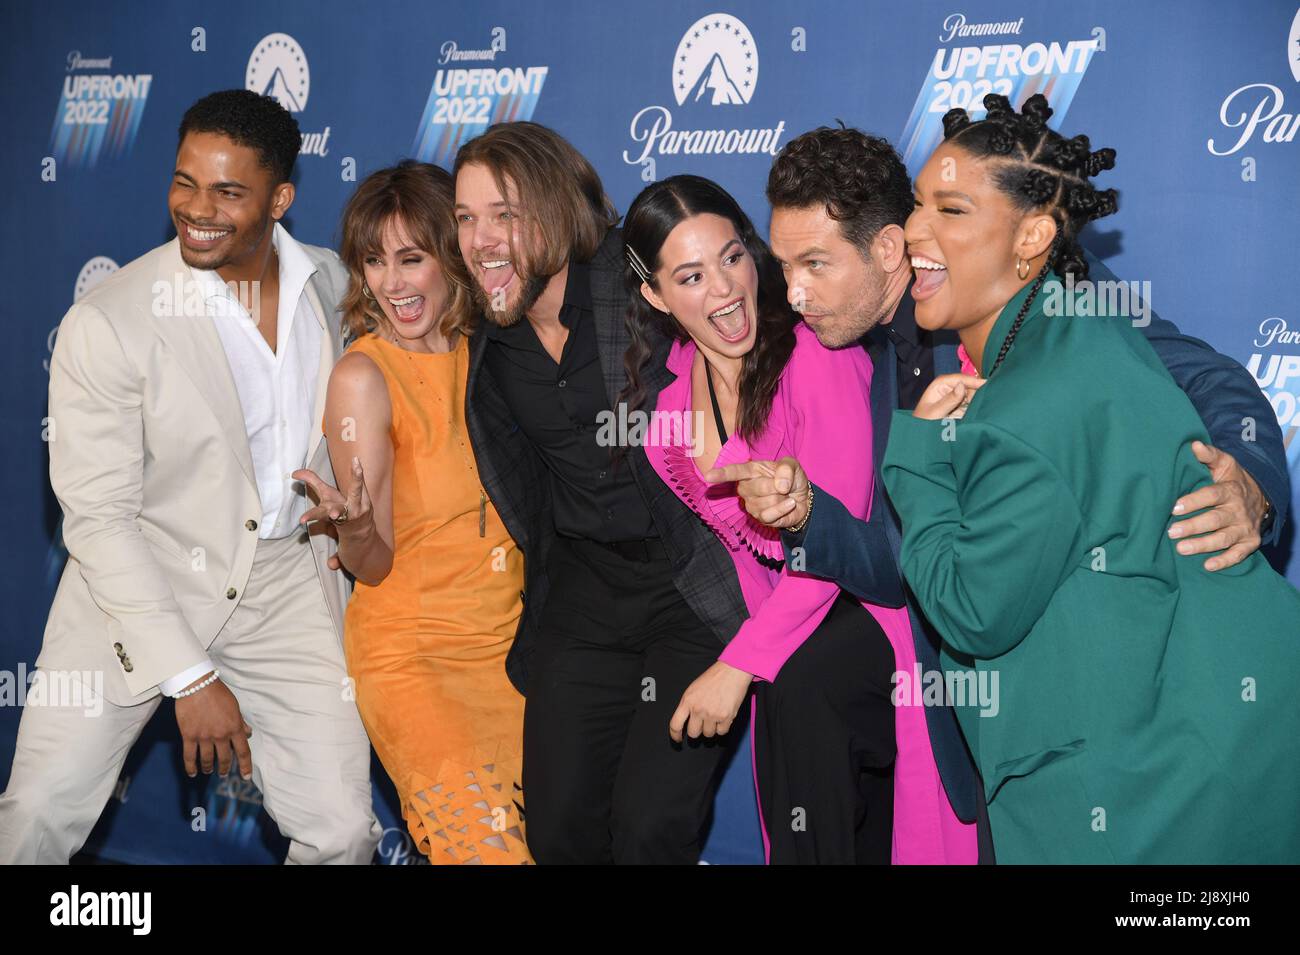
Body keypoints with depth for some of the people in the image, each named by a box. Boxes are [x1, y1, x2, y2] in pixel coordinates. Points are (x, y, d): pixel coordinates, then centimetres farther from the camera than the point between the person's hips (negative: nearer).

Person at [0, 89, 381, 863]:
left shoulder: (332, 283, -1)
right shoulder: (106, 324, -15)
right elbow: (98, 518, -15)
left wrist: (344, 529, 10)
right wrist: (191, 679, -17)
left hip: (286, 584, 3)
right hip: (137, 589, -3)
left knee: (343, 833, -3)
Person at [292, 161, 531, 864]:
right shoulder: (363, 377, -12)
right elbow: (373, 566, -12)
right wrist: (354, 525, -31)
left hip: (508, 645, 5)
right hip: (412, 657, -5)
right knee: (488, 848, -19)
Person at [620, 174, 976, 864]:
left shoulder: (814, 354, -18)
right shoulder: (670, 384, 1)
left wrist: (742, 664, -23)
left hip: (873, 602, -5)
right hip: (788, 606, 5)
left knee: (799, 684, -32)